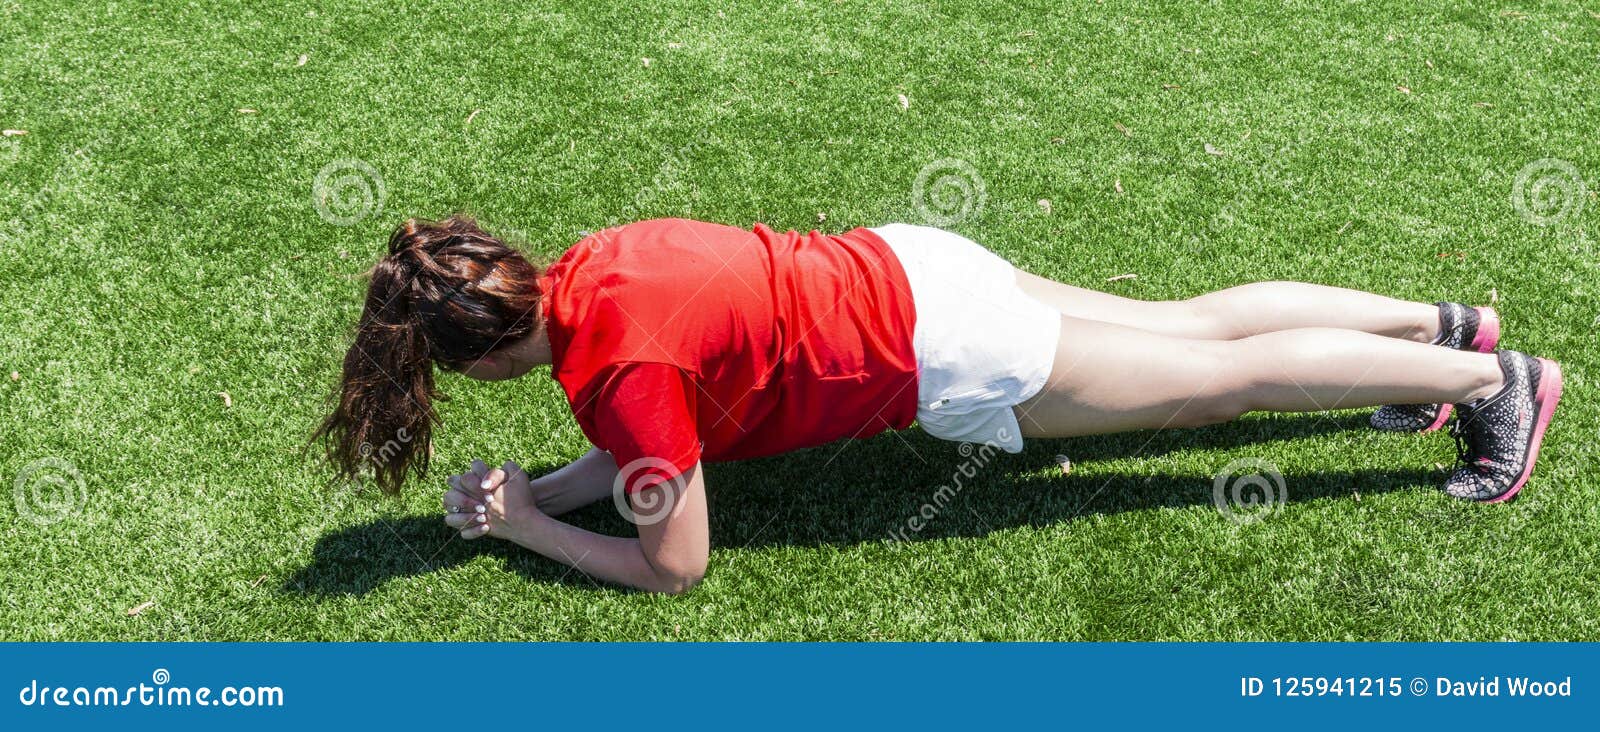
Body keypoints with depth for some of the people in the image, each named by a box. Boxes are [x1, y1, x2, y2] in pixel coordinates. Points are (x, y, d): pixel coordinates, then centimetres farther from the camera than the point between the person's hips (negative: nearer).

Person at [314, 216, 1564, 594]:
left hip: (938, 354, -7)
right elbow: (639, 453, 13)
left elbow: (672, 564, -14)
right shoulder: (584, 269, 0)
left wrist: (521, 529, -7)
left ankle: (1494, 380, 21)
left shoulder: (623, 368, -25)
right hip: (907, 271, 7)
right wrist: (530, 487, 3)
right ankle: (1444, 326, 34)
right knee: (1193, 323, 20)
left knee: (1222, 376, 7)